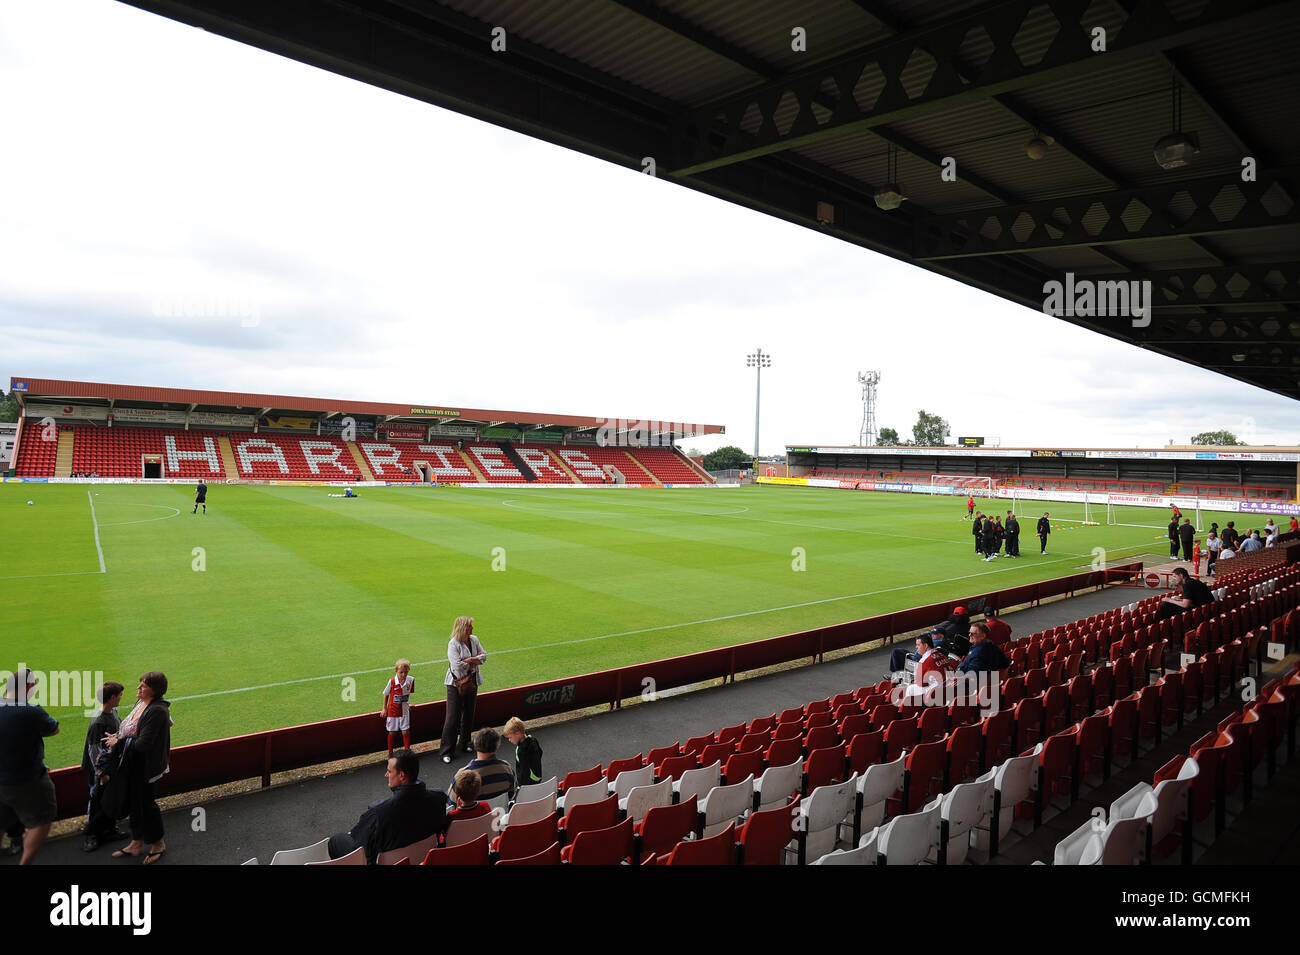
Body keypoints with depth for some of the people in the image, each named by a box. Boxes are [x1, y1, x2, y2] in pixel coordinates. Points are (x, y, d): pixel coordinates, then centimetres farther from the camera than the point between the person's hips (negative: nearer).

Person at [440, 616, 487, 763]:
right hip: (457, 683, -6)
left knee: (468, 714, 15)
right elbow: (457, 665, -22)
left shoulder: (474, 640, 3)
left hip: (472, 682, 6)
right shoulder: (453, 644, -16)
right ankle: (446, 751, 4)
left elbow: (484, 656, 3)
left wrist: (469, 660, -13)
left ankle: (464, 743, 32)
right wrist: (474, 662, -9)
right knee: (453, 717, -4)